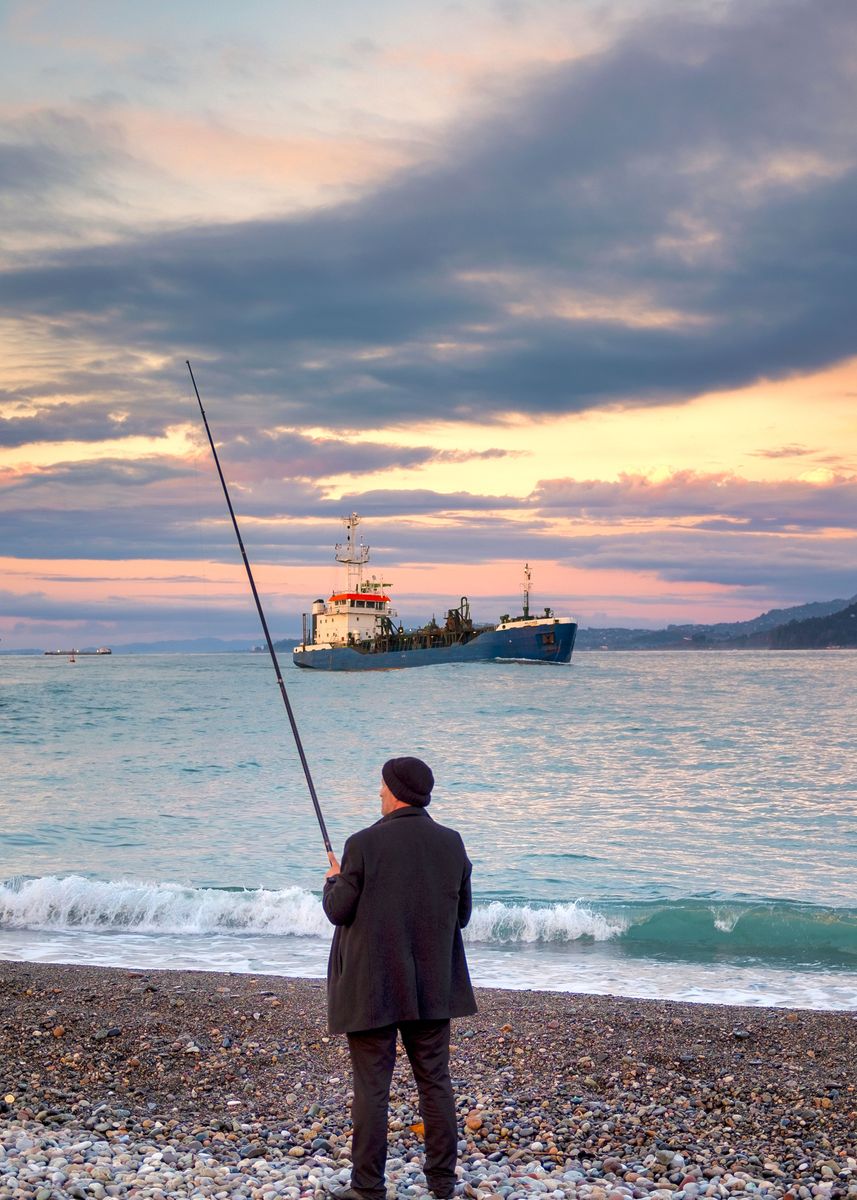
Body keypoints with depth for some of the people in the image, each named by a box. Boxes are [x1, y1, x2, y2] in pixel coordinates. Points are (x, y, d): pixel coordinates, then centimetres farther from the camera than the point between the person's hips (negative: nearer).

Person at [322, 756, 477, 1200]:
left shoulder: (364, 845, -14)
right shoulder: (451, 843, 1)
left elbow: (339, 911, -9)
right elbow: (462, 915, 9)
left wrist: (333, 881, 11)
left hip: (372, 988, -4)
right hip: (432, 988, 5)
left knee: (371, 1089, 2)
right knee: (435, 1082, 12)